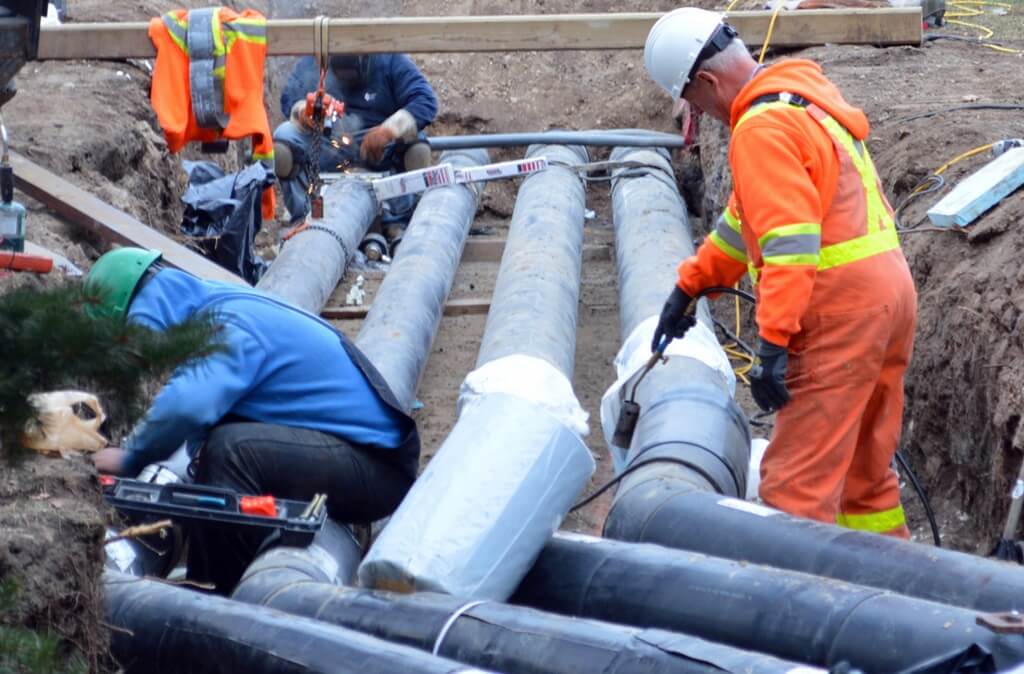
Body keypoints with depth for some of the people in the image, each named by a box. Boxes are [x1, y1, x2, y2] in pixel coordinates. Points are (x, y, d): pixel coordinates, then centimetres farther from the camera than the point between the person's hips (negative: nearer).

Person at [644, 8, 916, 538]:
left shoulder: (762, 128, -15)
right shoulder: (805, 99, 17)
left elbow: (790, 245, -23)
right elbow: (748, 217, 27)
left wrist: (772, 343, -25)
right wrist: (690, 284, 30)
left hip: (842, 312, -10)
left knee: (796, 482, -9)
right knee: (865, 470, 19)